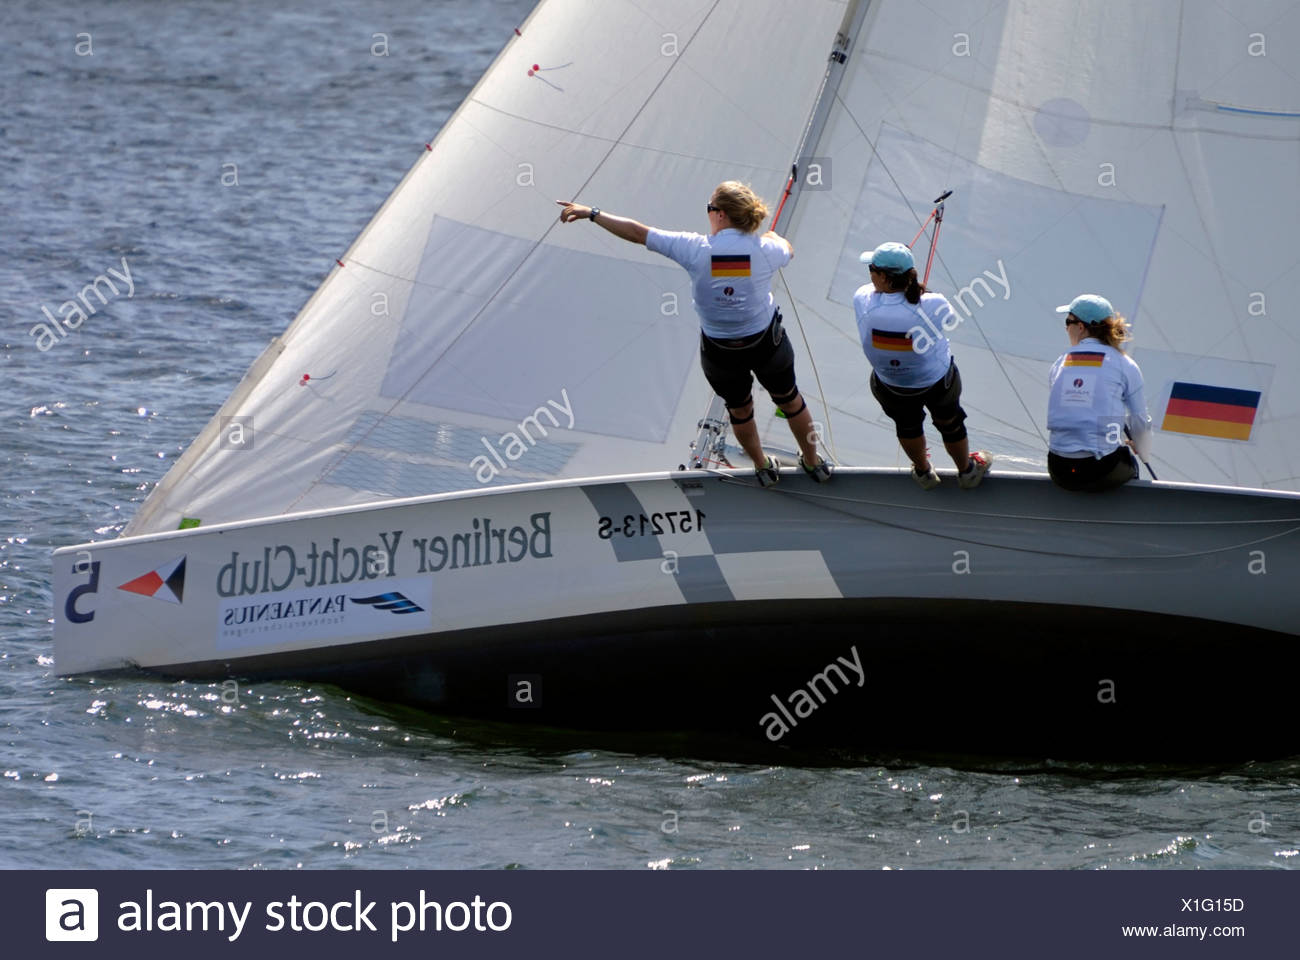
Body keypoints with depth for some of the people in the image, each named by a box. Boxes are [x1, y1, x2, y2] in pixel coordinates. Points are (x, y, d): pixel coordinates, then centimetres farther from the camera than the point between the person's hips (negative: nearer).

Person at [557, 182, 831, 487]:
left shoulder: (696, 250, -23)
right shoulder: (764, 250, -17)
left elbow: (637, 233, -17)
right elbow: (787, 250, 10)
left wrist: (592, 214, -6)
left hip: (720, 355, 0)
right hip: (767, 344, 0)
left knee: (739, 409, 28)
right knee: (789, 399, 27)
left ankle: (763, 467, 49)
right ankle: (814, 463, 46)